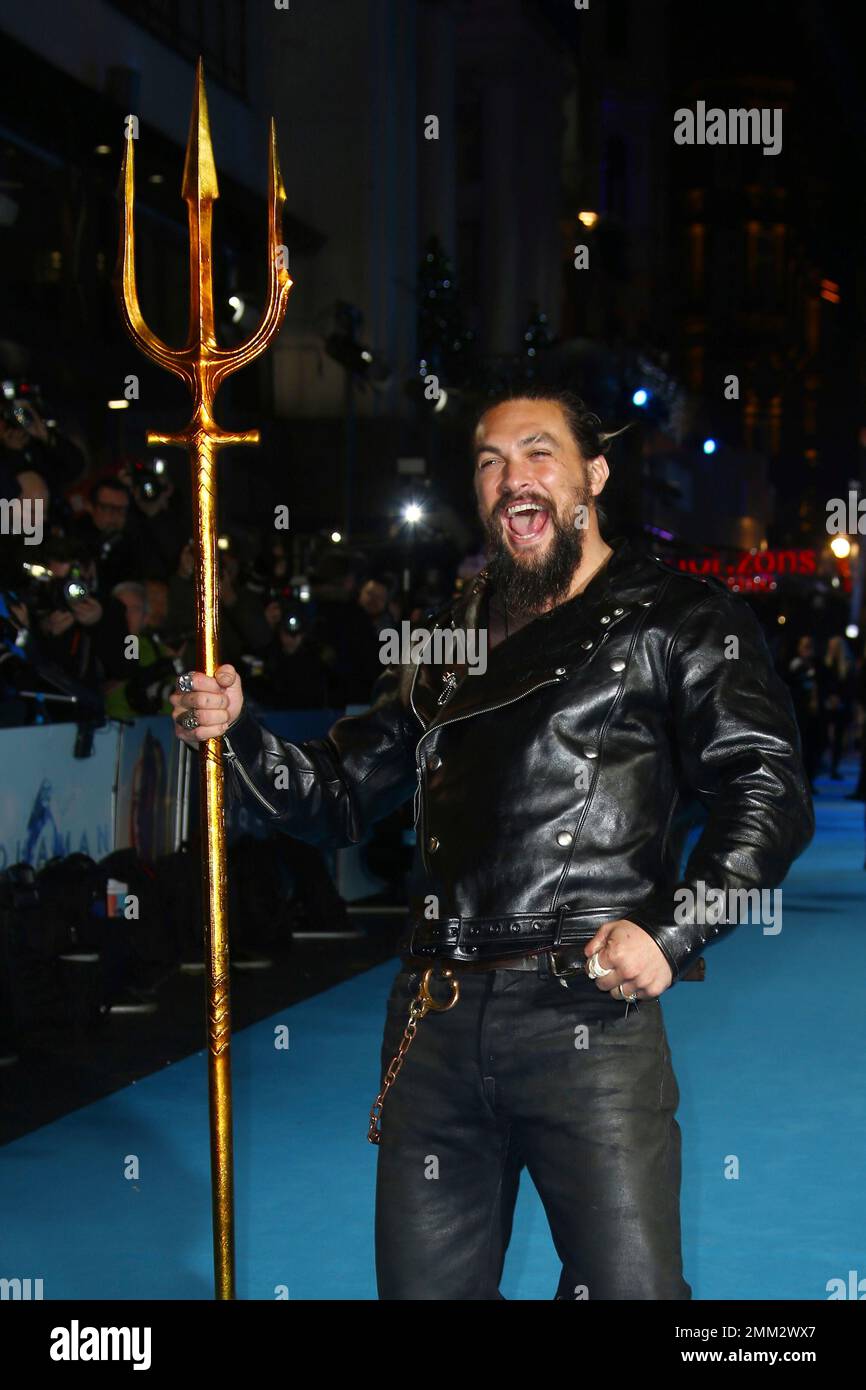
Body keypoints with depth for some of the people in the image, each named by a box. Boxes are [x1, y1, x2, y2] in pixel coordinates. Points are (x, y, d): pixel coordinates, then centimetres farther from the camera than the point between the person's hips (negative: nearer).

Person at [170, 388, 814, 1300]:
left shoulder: (676, 618, 4)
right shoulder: (453, 636, 20)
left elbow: (766, 789, -4)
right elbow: (340, 798, 22)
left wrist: (671, 936, -17)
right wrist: (235, 732, 4)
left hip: (588, 1011, -5)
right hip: (436, 1019, 5)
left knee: (628, 1287, -6)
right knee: (424, 1283, 11)